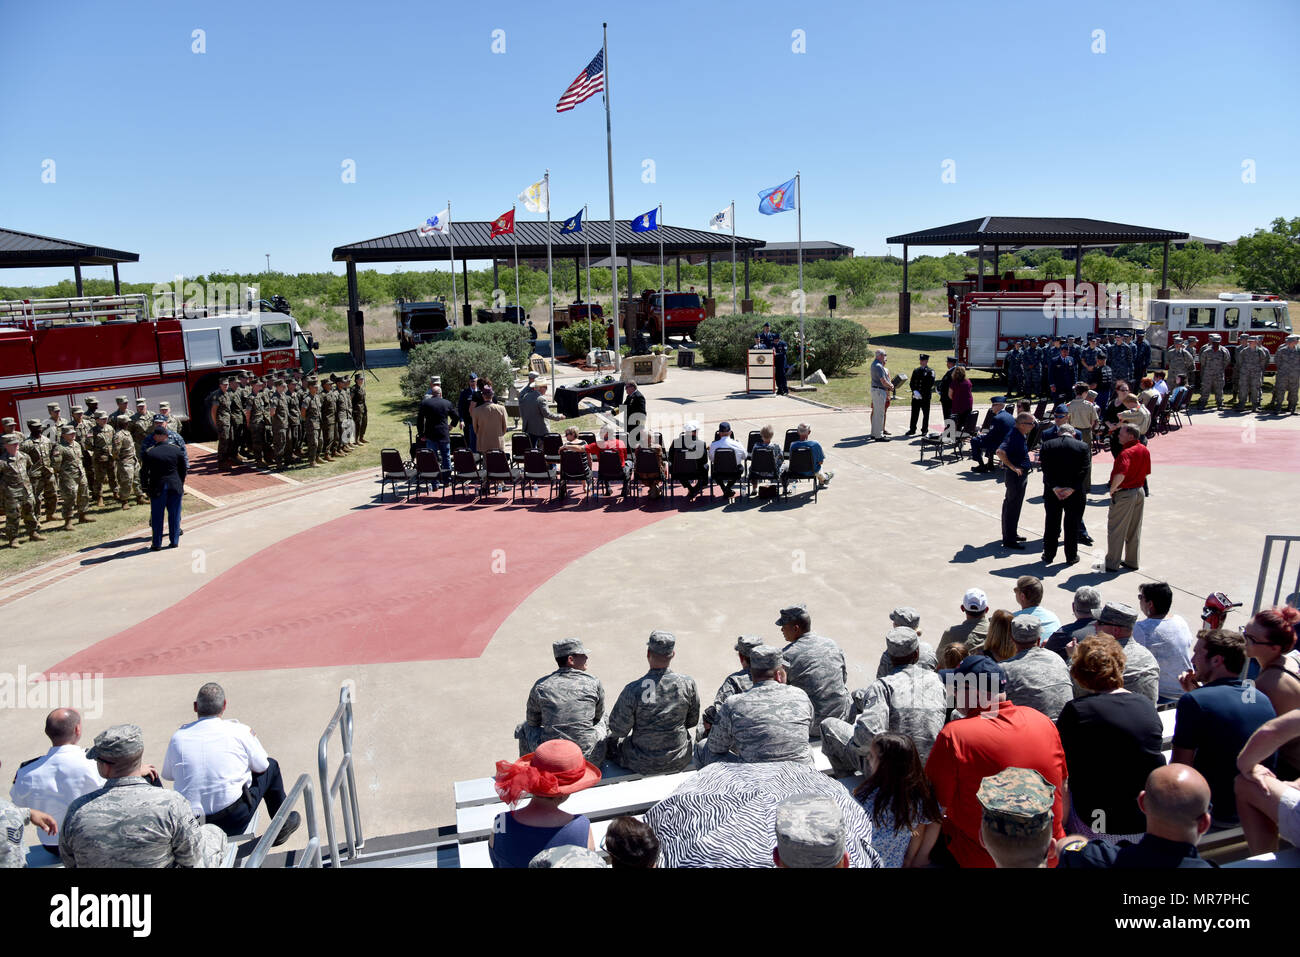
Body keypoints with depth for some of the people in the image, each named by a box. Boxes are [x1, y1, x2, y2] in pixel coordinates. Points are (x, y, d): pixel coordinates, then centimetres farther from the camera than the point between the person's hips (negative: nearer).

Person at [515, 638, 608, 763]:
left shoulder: (540, 686, -3)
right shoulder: (594, 683, -2)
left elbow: (532, 721, 11)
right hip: (590, 759, 0)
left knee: (525, 727, 28)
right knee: (605, 720, 30)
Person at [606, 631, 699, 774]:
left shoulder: (633, 690, -24)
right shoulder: (687, 684, -14)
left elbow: (618, 729, -13)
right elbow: (692, 721, 1)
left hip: (642, 765, -2)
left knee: (610, 739, 25)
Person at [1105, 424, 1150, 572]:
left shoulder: (1127, 453, -23)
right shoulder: (1144, 450, 6)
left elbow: (1121, 474, -37)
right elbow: (1147, 472, 15)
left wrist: (1112, 489, -22)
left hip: (1124, 494, -9)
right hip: (1139, 491, 9)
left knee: (1115, 530, 2)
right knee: (1134, 530, 17)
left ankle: (1112, 564, 7)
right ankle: (1132, 561, 25)